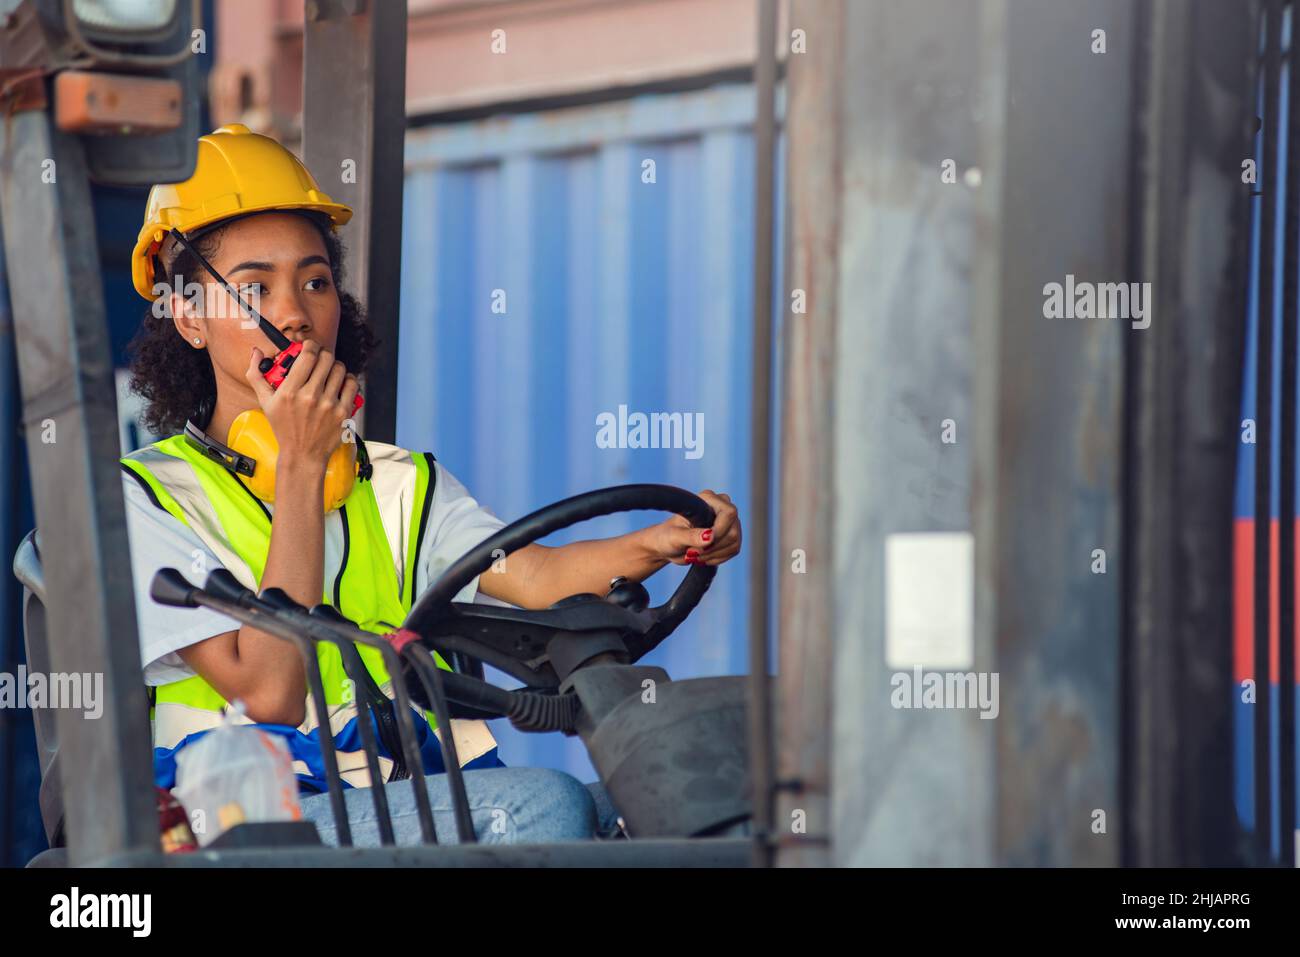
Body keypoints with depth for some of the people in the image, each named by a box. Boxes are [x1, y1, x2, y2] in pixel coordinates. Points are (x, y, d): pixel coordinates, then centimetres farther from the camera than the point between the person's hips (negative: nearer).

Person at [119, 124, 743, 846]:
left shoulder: (401, 487, 21)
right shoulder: (150, 498, 4)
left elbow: (535, 576, 0)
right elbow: (268, 691, -9)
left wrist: (661, 544, -22)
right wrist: (300, 467, -6)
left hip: (426, 817, 5)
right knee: (542, 803, -29)